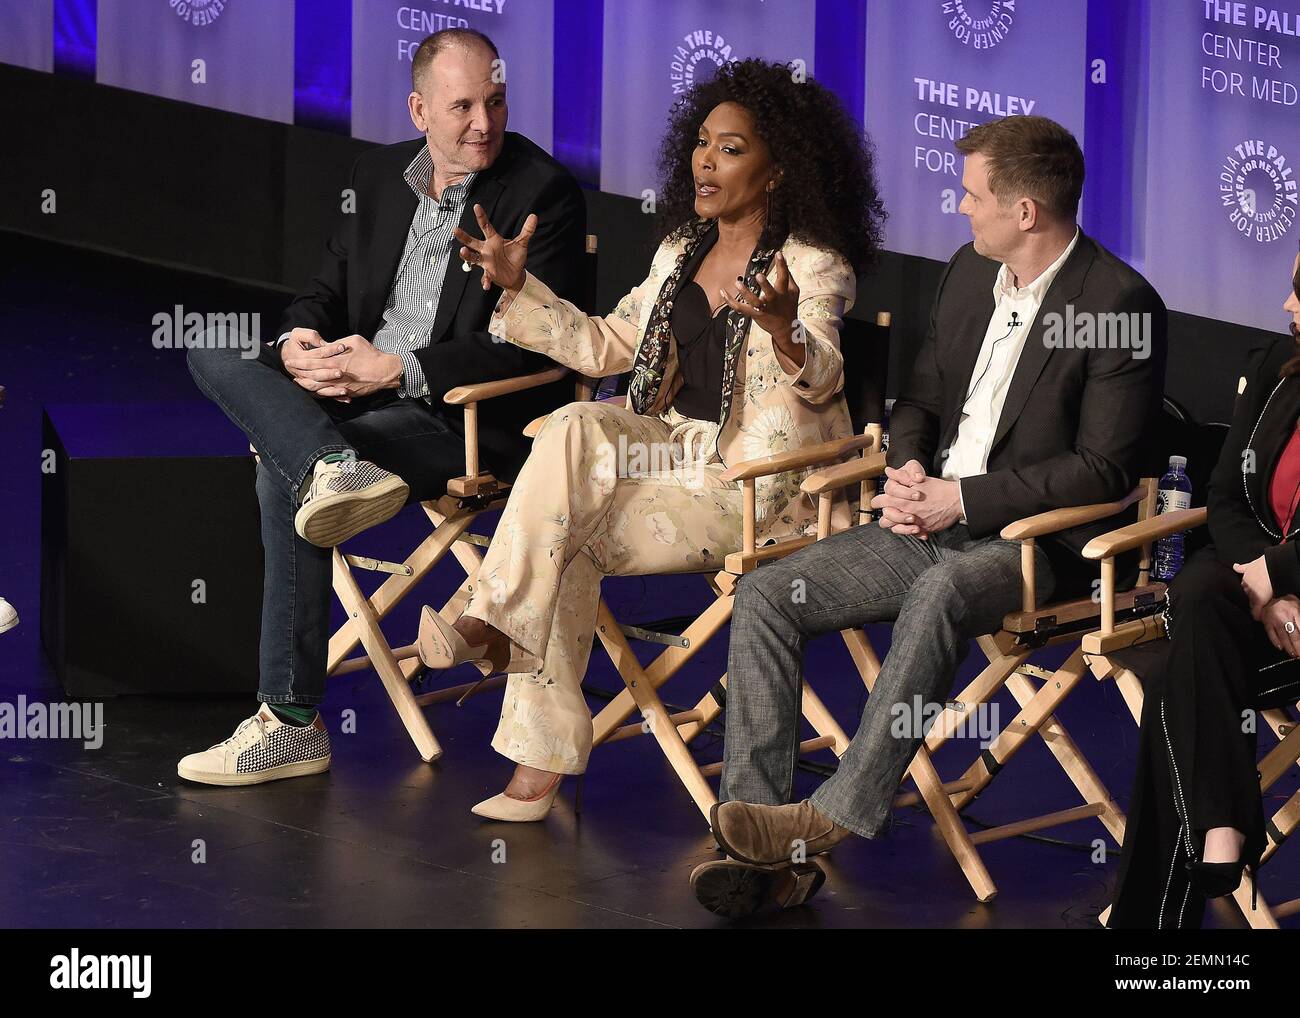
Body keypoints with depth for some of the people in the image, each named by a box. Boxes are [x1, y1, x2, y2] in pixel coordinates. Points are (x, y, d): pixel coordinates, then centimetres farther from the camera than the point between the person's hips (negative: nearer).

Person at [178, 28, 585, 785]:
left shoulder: (545, 192, -7)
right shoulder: (380, 175, 14)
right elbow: (331, 291, 18)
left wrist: (399, 370, -21)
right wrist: (300, 341, -8)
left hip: (470, 417, -8)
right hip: (352, 389, 8)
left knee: (284, 473, -26)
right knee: (210, 347, -14)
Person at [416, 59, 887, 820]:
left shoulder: (815, 268, -9)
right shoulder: (683, 248, 14)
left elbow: (819, 378, -26)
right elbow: (607, 346, 18)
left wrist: (783, 328, -48)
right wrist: (519, 286, 7)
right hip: (675, 446, 6)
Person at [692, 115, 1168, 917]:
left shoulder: (1122, 303, -12)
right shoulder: (969, 273, 12)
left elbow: (1105, 470, -15)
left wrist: (963, 499, -17)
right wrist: (907, 472, -1)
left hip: (1034, 542, -7)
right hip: (930, 521, 7)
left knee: (939, 594, -40)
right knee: (767, 595, -12)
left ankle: (837, 817, -37)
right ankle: (772, 855, -20)